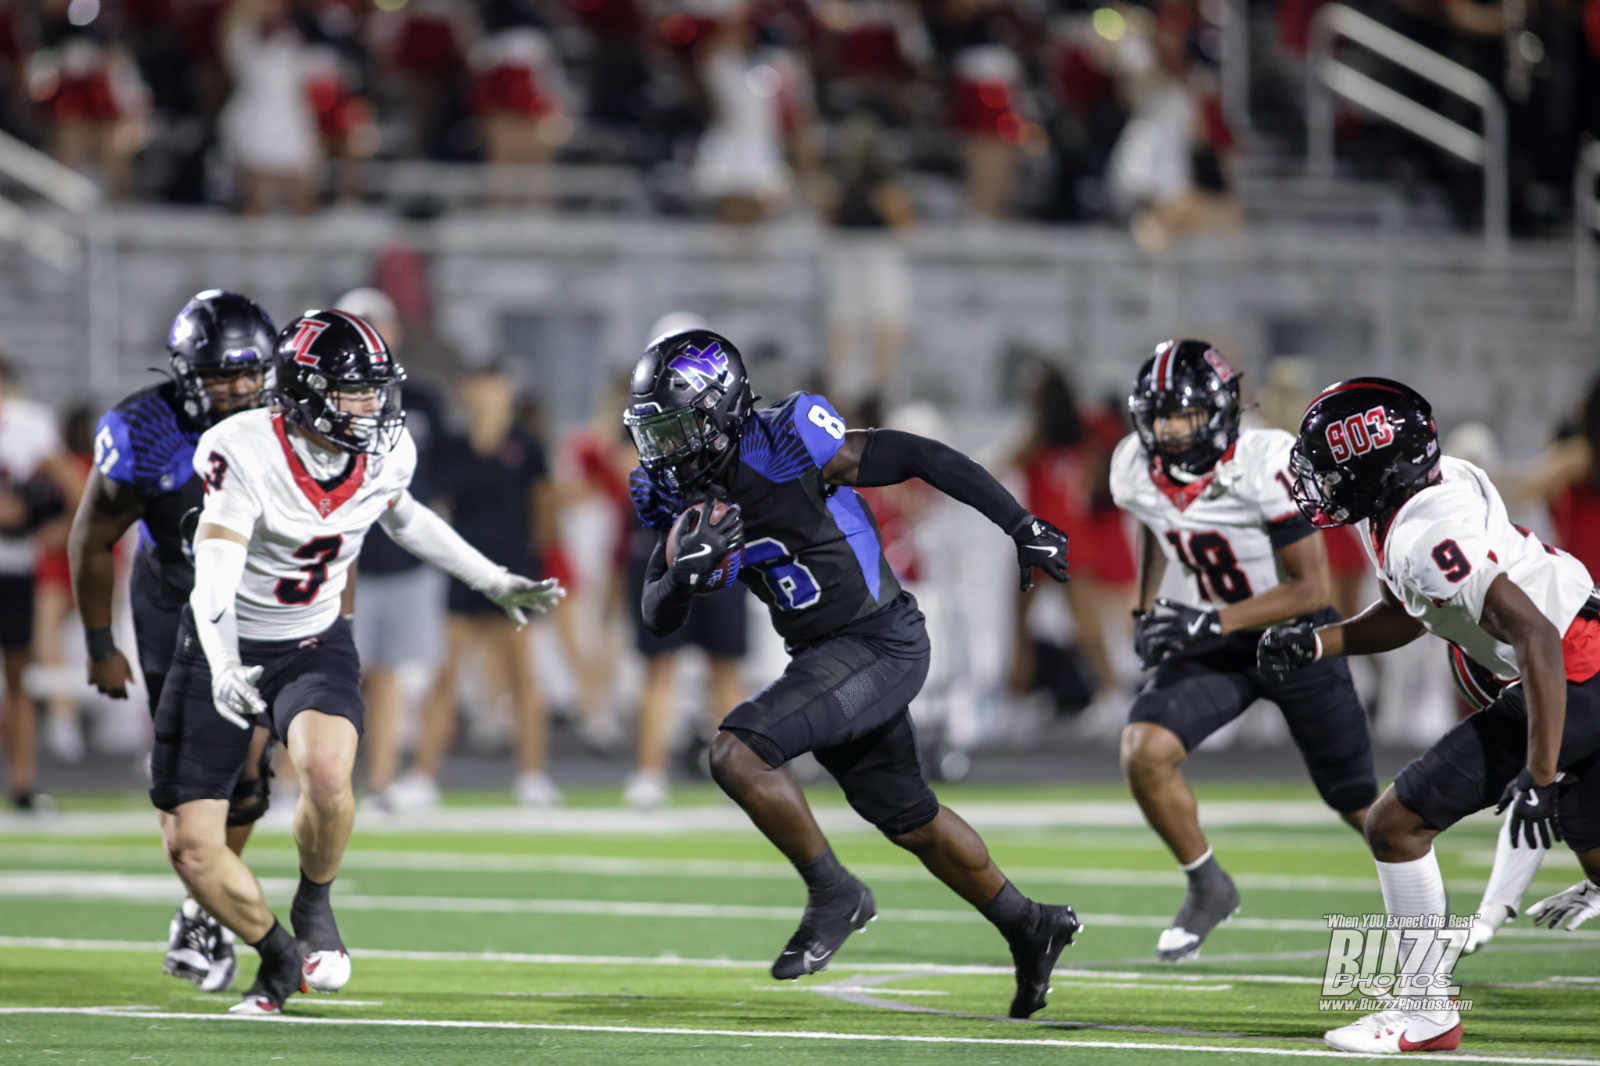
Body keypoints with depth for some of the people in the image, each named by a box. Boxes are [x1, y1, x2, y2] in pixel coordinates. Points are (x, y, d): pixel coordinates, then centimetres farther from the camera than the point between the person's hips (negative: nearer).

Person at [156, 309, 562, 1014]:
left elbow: (402, 517, 17)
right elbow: (214, 575, -33)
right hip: (226, 647, -2)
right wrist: (223, 669, -49)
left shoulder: (384, 456, -8)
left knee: (326, 774, -31)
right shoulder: (248, 453, -24)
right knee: (189, 845, -5)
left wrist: (496, 584, 20)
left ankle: (314, 906, 0)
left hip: (315, 646, 2)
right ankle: (276, 956, 24)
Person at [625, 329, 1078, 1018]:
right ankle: (1029, 929, 37)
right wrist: (686, 568, -22)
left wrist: (1023, 528, -11)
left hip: (879, 644, -9)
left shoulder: (783, 449, -22)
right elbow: (658, 619, 1)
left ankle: (833, 894, -6)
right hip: (823, 655, 9)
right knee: (908, 820, 20)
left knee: (738, 754, -23)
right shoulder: (683, 494, 1)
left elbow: (922, 459, -15)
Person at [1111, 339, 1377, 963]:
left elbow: (1311, 588, -25)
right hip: (1215, 641, 4)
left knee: (1358, 804, 7)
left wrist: (1210, 623, -31)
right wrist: (1147, 611, 9)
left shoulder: (1268, 467, -28)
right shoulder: (1136, 470, -11)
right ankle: (1208, 889, 1)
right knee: (1144, 751, -20)